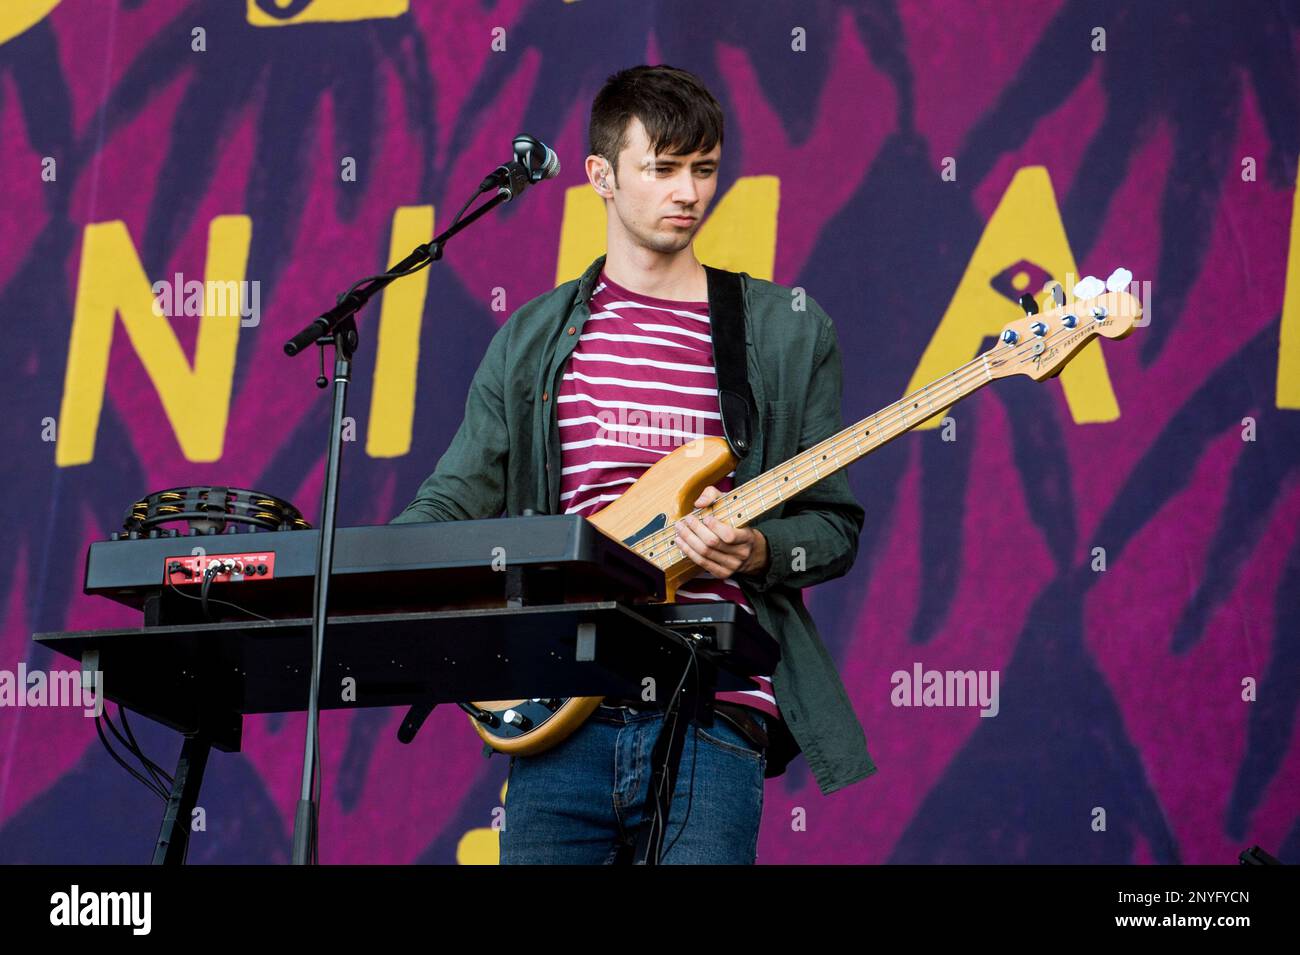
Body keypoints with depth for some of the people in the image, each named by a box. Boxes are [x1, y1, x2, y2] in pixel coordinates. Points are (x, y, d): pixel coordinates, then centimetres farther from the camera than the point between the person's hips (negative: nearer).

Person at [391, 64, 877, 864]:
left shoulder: (788, 333, 8)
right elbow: (456, 501, 12)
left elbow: (835, 526, 8)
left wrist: (755, 550, -13)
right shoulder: (532, 339, 15)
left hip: (711, 717, -2)